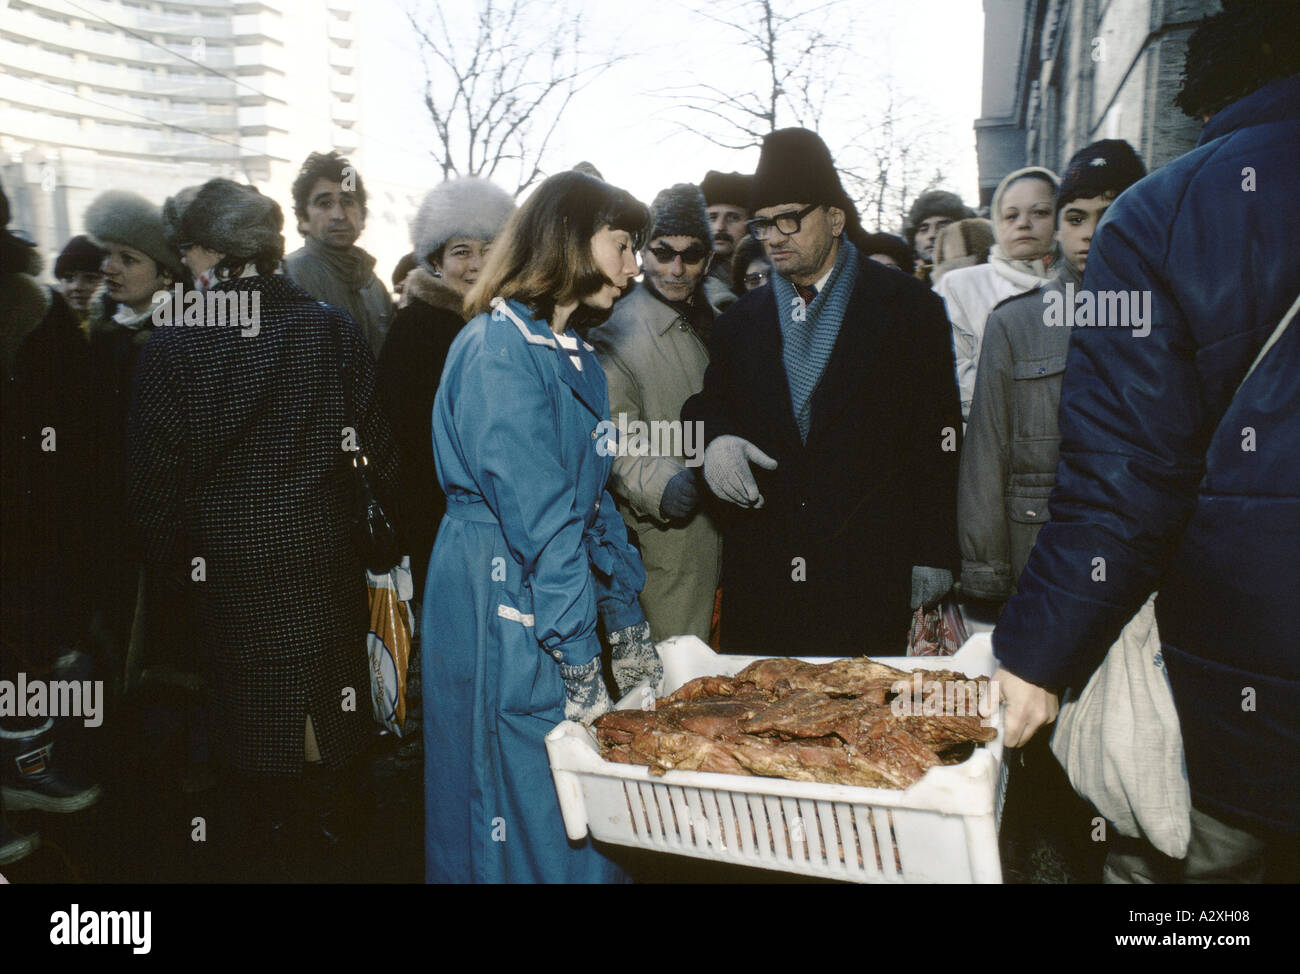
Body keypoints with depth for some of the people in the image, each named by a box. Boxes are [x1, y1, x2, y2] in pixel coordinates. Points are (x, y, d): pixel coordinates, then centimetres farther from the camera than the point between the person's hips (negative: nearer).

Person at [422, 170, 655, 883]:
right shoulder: (501, 349, -16)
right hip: (501, 610, -9)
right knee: (526, 810, 3)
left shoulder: (574, 354, 13)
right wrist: (580, 668, -21)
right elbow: (537, 519, -21)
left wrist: (627, 628, 9)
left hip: (560, 598, 9)